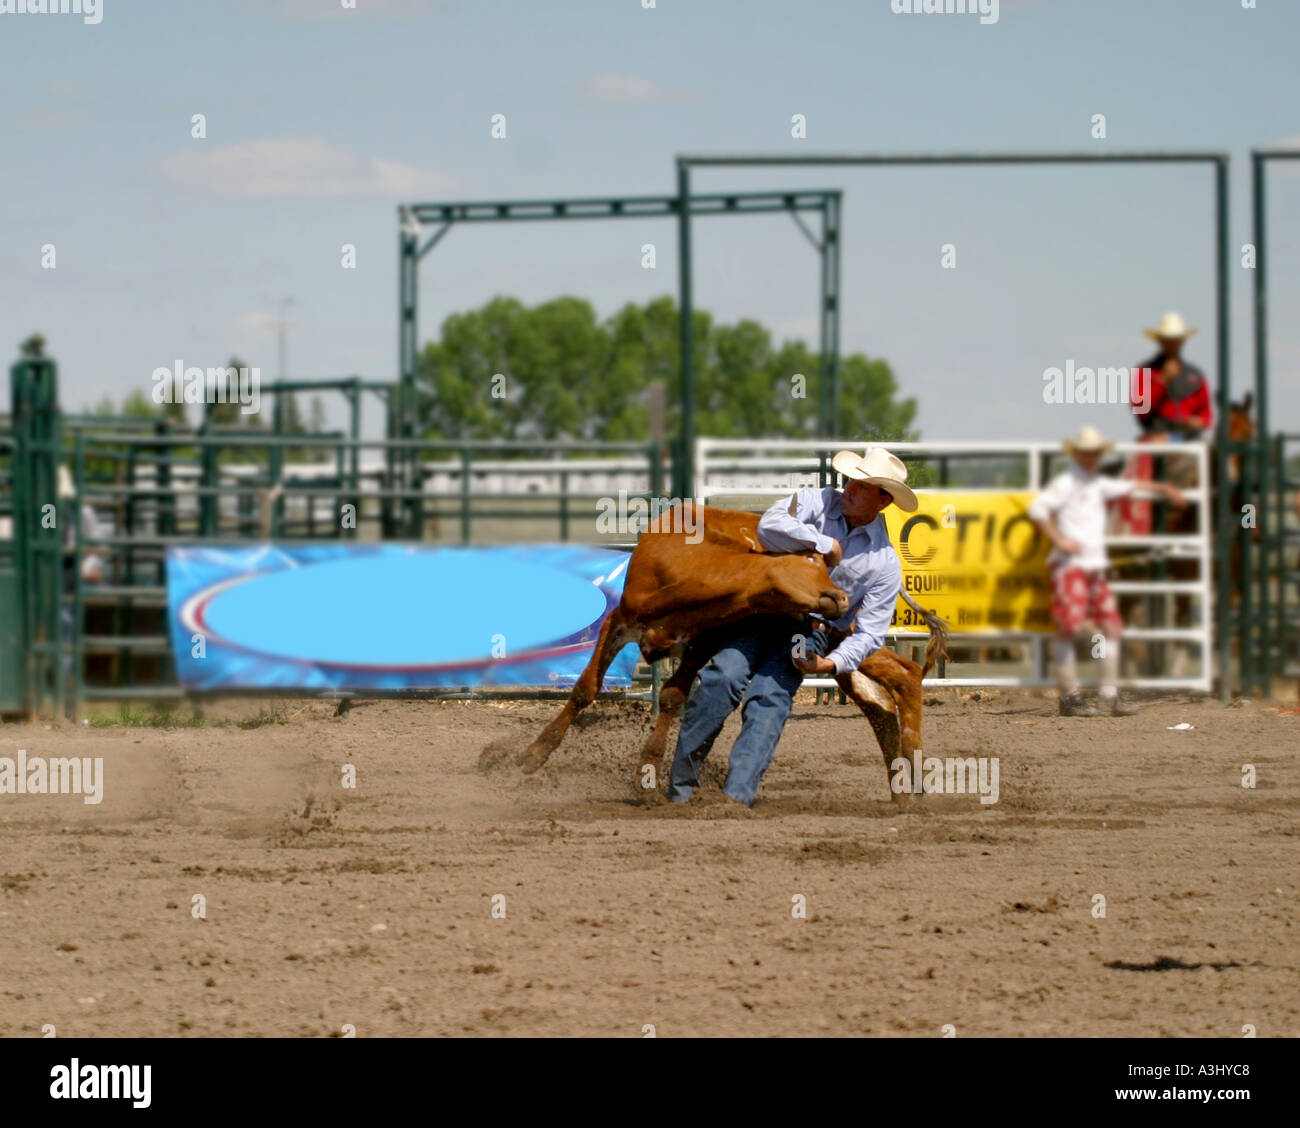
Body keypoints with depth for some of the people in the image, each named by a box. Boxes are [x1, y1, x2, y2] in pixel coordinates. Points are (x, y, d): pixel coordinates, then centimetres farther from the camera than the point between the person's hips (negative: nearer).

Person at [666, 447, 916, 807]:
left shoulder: (884, 563, 3)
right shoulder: (817, 502, 5)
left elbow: (870, 631, 0)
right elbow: (770, 528, -13)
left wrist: (833, 663, -17)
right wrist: (825, 544, -9)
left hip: (808, 632, 0)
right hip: (761, 608, 0)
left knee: (769, 701, -23)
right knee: (724, 677, -23)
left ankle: (736, 795, -34)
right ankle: (681, 782, -17)